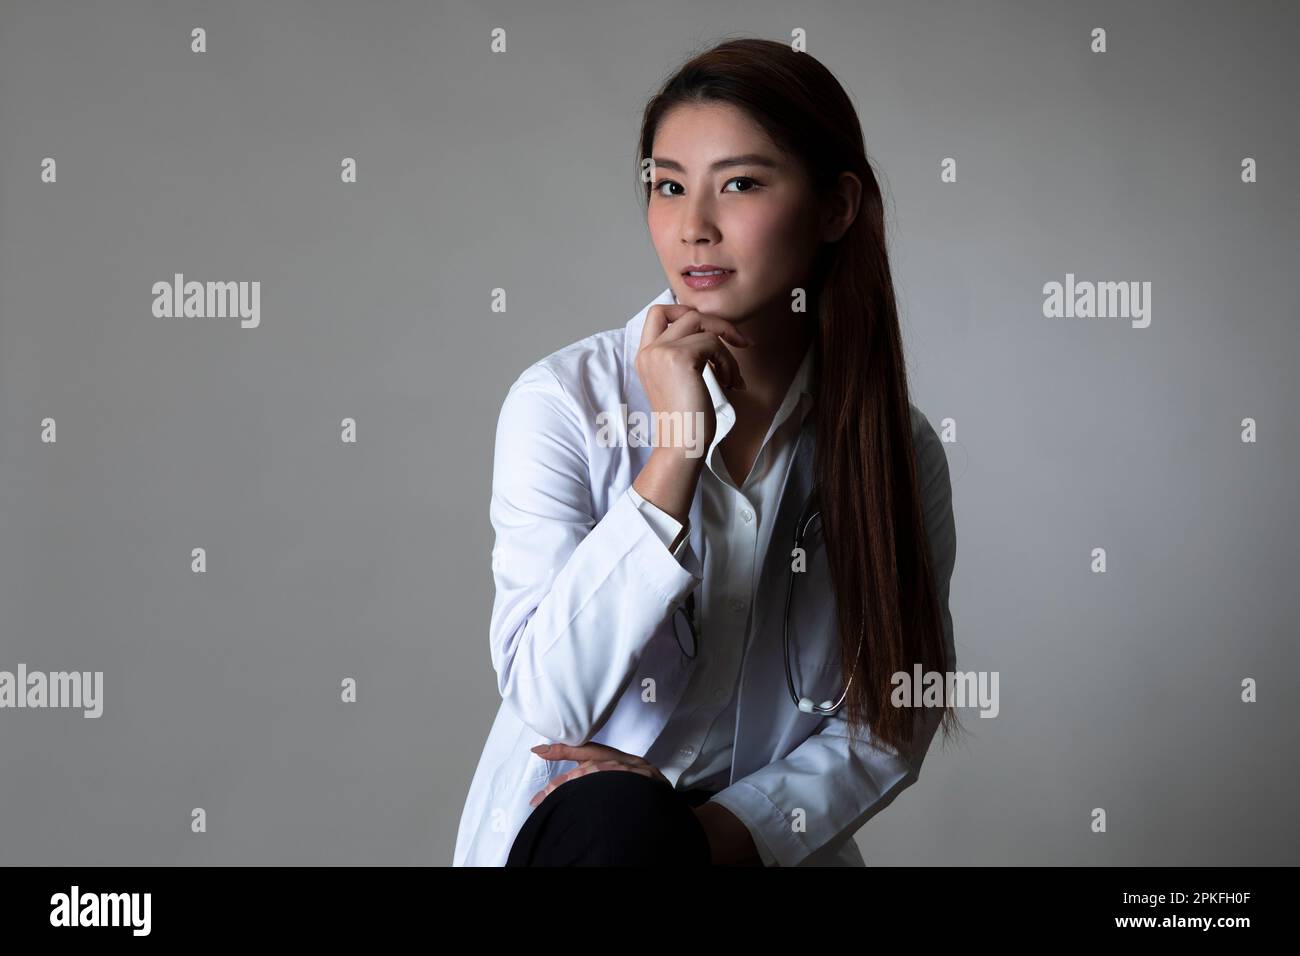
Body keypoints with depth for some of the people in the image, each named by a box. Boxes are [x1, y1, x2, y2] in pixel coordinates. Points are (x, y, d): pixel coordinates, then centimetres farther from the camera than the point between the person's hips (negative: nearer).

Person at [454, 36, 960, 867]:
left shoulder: (902, 449, -2)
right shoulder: (564, 400, -9)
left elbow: (894, 716, 2)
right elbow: (548, 704, -17)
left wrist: (732, 827, -14)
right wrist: (675, 449, -22)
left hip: (768, 843, 2)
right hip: (582, 828, -2)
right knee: (622, 820, -32)